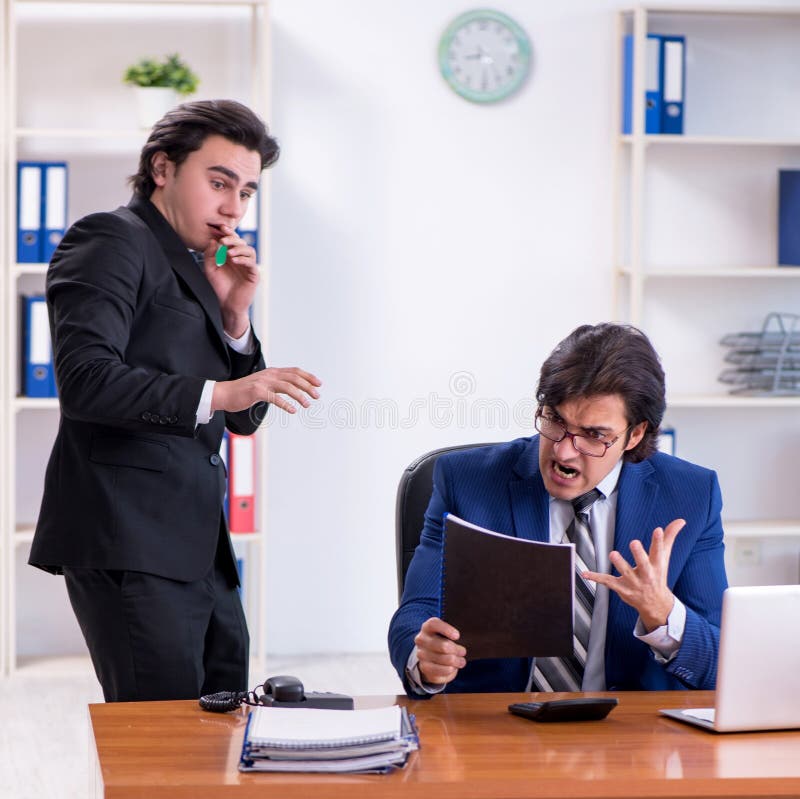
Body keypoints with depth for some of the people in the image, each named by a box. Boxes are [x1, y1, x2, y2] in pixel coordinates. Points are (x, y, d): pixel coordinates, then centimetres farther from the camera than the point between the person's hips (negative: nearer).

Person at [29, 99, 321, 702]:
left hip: (199, 549, 9)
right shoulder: (111, 243, -4)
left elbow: (243, 419, 19)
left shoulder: (202, 269, 23)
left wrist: (235, 314, 4)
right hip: (128, 543, -9)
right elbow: (85, 379, -19)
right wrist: (216, 393, -25)